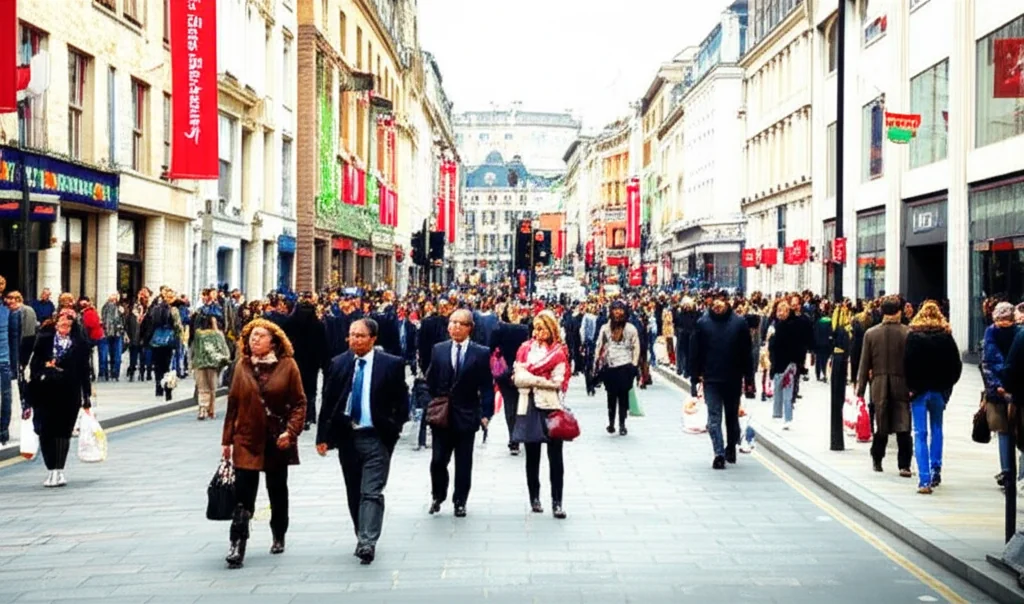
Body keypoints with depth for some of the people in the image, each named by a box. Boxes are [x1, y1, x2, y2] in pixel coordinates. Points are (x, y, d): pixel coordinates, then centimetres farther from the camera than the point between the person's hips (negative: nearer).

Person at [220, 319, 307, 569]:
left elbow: (299, 402, -5)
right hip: (247, 440, 1)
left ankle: (279, 537, 33)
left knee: (277, 491, 14)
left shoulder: (287, 366, -4)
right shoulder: (242, 366, 3)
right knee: (243, 494, -7)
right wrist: (227, 440, 4)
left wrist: (291, 431, -17)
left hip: (277, 441, -1)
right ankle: (237, 546, -7)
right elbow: (233, 404, 5)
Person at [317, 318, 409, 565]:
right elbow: (327, 402, 5)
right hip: (346, 436, 4)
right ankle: (362, 537, 25)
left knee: (372, 492, -10)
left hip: (376, 438, -4)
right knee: (354, 493, 12)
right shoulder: (338, 363, 5)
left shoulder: (392, 364, -3)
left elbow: (402, 401, 1)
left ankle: (368, 543, -13)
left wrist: (394, 429, -7)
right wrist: (323, 436, 0)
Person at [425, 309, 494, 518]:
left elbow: (486, 387, -2)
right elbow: (431, 381, 9)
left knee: (463, 463, 6)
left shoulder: (481, 353, -2)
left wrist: (486, 414, -8)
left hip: (466, 416, -1)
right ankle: (438, 496, 23)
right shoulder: (438, 350, 5)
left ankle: (460, 502, 18)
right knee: (438, 460, 2)